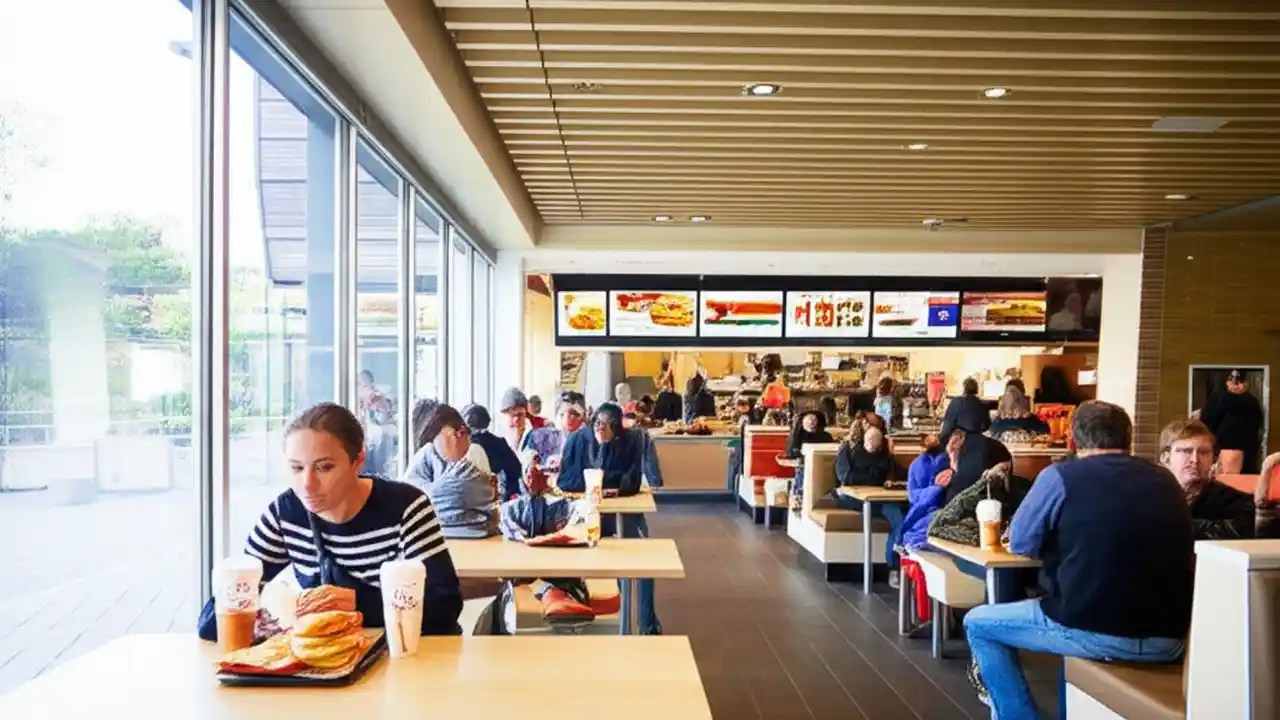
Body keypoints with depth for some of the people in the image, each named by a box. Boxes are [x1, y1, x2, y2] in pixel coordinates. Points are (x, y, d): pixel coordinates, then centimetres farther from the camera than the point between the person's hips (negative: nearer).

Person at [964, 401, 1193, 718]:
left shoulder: (1060, 476, -5)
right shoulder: (1166, 480, 10)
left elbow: (1020, 543, 5)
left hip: (1097, 634, -6)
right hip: (1170, 641, 6)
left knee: (977, 623, 16)